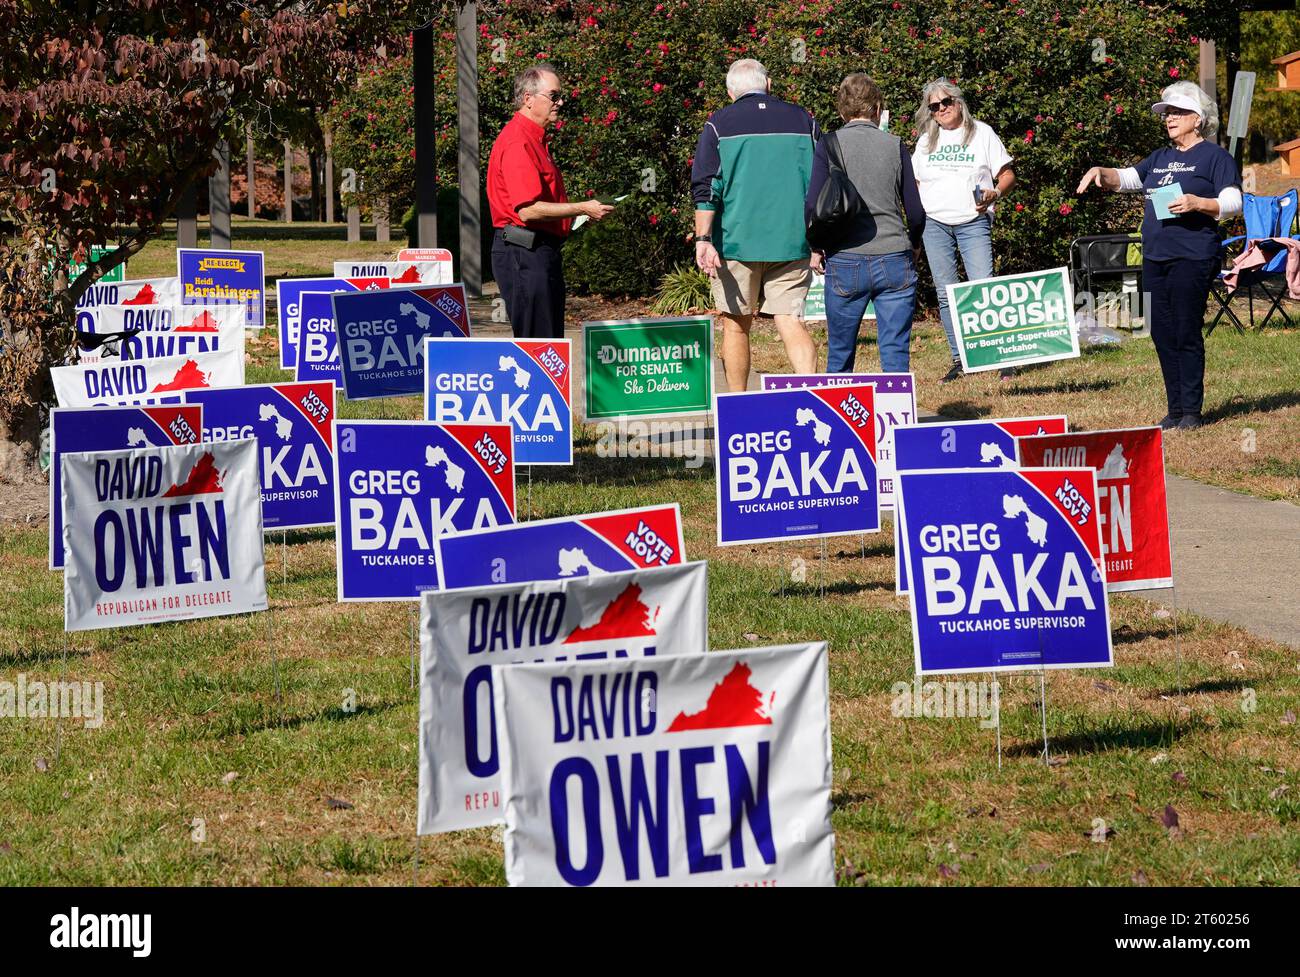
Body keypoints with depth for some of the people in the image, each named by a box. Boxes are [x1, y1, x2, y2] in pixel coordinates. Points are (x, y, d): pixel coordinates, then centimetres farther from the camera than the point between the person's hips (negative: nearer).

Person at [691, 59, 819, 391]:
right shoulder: (802, 120, 7)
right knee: (791, 323, -2)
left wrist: (703, 239, -9)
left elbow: (705, 188, -7)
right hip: (791, 243, 1)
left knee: (736, 326, 10)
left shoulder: (719, 124, 1)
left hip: (737, 242, -1)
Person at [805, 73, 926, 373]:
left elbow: (813, 205, -7)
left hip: (845, 260, -1)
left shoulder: (829, 145, -1)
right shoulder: (895, 146, 3)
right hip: (895, 260, 1)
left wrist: (816, 248, 9)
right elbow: (915, 211, 6)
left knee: (840, 354, 11)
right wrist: (914, 244, 25)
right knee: (896, 354, 2)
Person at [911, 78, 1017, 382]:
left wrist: (995, 193, -16)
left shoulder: (982, 133, 4)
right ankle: (959, 360, 8)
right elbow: (914, 183, 22)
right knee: (947, 295, 2)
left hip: (974, 223, -4)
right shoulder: (926, 141, 14)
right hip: (934, 223, 4)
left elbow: (1007, 175, 4)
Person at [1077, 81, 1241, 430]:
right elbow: (1125, 178, 24)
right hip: (1155, 257, 7)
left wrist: (1198, 203, -22)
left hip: (1192, 258, -7)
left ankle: (1191, 411, -1)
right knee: (1162, 335, 6)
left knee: (1187, 334, -7)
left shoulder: (1214, 156, -1)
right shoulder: (1160, 158, 20)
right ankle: (1175, 410, 13)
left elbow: (1233, 203, -7)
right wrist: (1101, 173, 3)